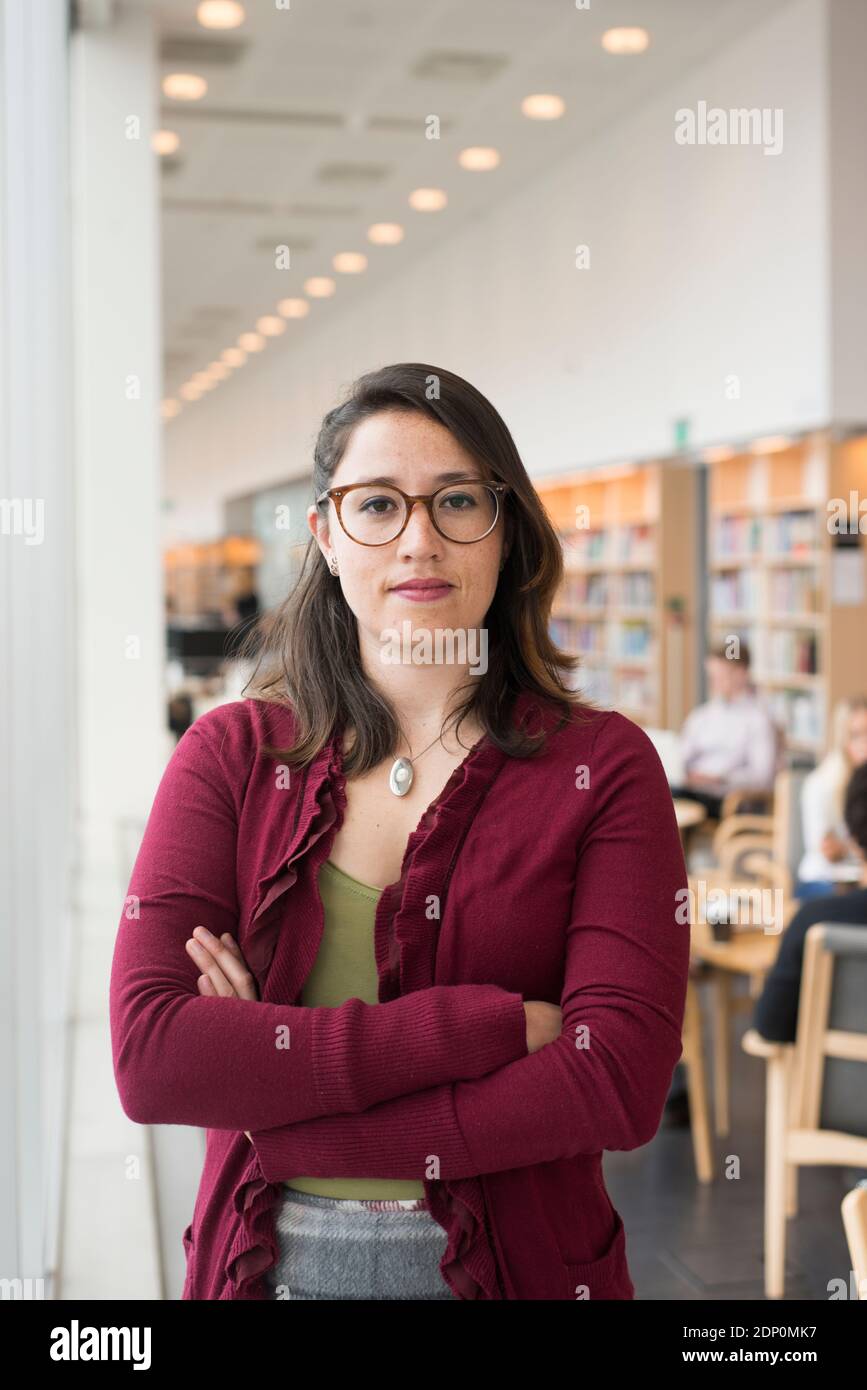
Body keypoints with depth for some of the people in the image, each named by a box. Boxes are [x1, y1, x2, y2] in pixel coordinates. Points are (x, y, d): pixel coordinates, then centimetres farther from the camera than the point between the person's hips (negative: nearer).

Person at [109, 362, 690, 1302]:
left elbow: (623, 1080, -17)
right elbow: (148, 1055, -16)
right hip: (265, 1263, 1)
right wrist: (489, 1025, -21)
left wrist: (279, 1127, -18)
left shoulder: (603, 767, -6)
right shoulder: (230, 755, -3)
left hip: (518, 1266, 0)